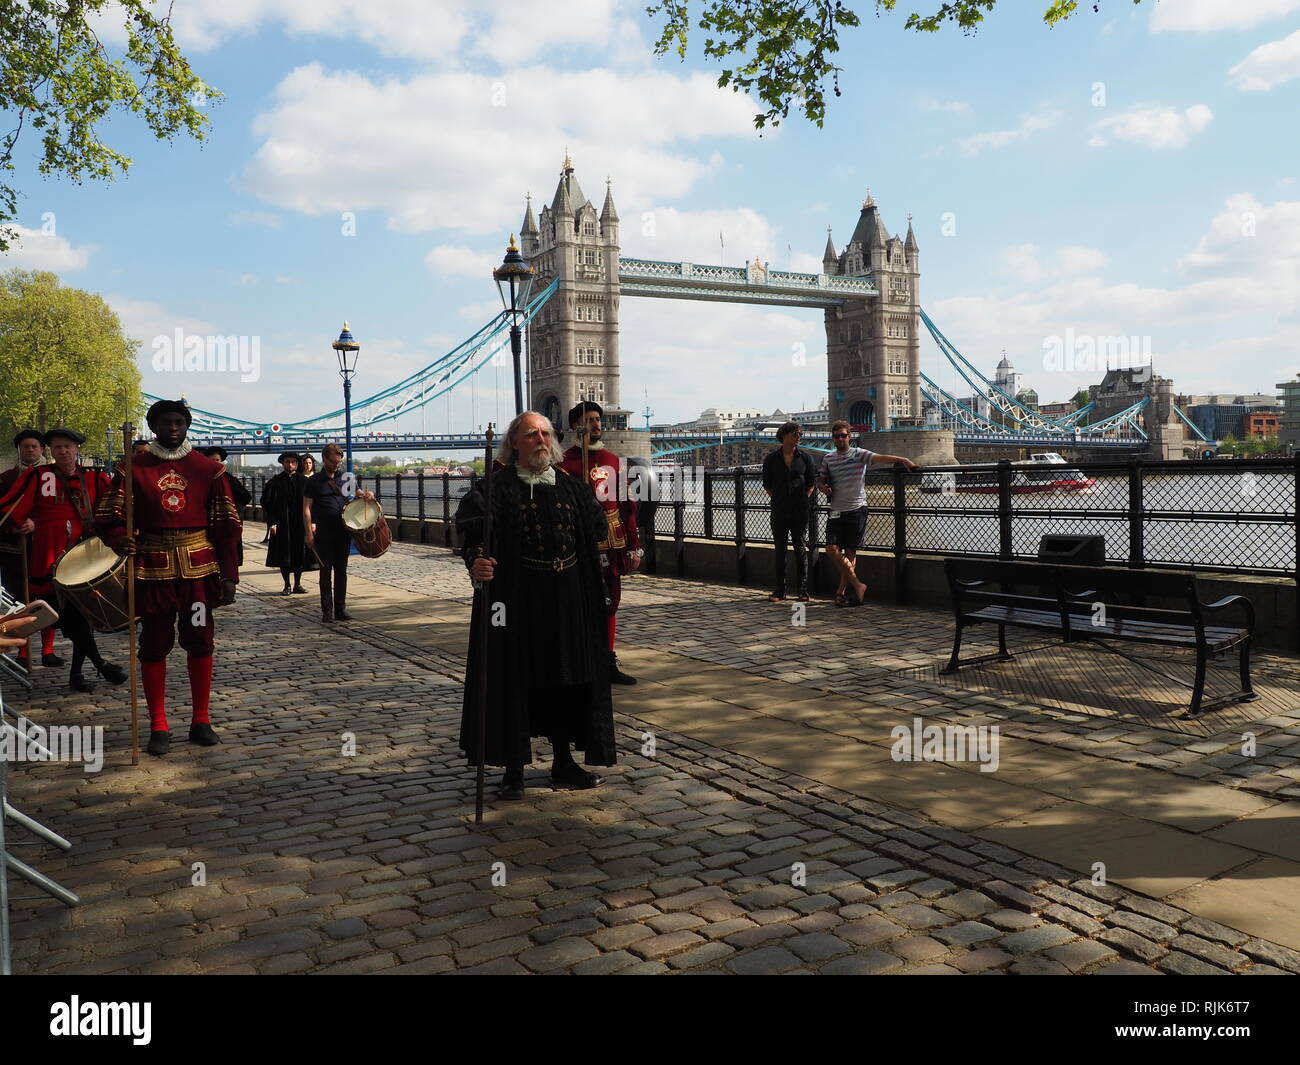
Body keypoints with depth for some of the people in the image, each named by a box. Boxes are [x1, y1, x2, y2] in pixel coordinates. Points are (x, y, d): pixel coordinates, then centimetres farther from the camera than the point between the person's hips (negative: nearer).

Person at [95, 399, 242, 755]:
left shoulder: (208, 469, 4)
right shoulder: (134, 469, 3)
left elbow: (227, 525, 3)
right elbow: (108, 515, 3)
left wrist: (229, 576, -2)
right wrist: (119, 539, -21)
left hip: (199, 570, 0)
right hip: (153, 572, 0)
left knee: (200, 643, 5)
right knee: (154, 646, 5)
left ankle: (201, 720, 17)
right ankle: (158, 726, 15)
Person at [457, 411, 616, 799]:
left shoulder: (570, 486, 10)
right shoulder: (498, 485, -5)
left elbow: (597, 529, 18)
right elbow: (470, 524, -18)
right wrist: (476, 560, -38)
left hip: (568, 600, 5)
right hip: (518, 599, -4)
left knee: (566, 679, 12)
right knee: (515, 679, 2)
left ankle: (563, 764, 28)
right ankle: (513, 770, 15)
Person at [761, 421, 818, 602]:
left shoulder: (805, 458, 4)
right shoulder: (772, 459, 3)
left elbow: (812, 482, 9)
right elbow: (767, 484, 9)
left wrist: (803, 500, 2)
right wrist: (777, 500, 2)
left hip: (799, 512, 0)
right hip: (779, 512, 0)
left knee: (800, 548, 2)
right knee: (780, 550, 5)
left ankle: (803, 590, 8)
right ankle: (780, 590, 10)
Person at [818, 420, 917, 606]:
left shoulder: (859, 454, -2)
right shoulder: (827, 459, 11)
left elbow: (880, 458, -17)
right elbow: (821, 480, 19)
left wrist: (903, 460, -32)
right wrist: (824, 487, -5)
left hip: (856, 509, -3)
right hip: (836, 511, 4)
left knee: (850, 552, 1)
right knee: (832, 549, -10)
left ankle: (841, 591, 11)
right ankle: (858, 586, -1)